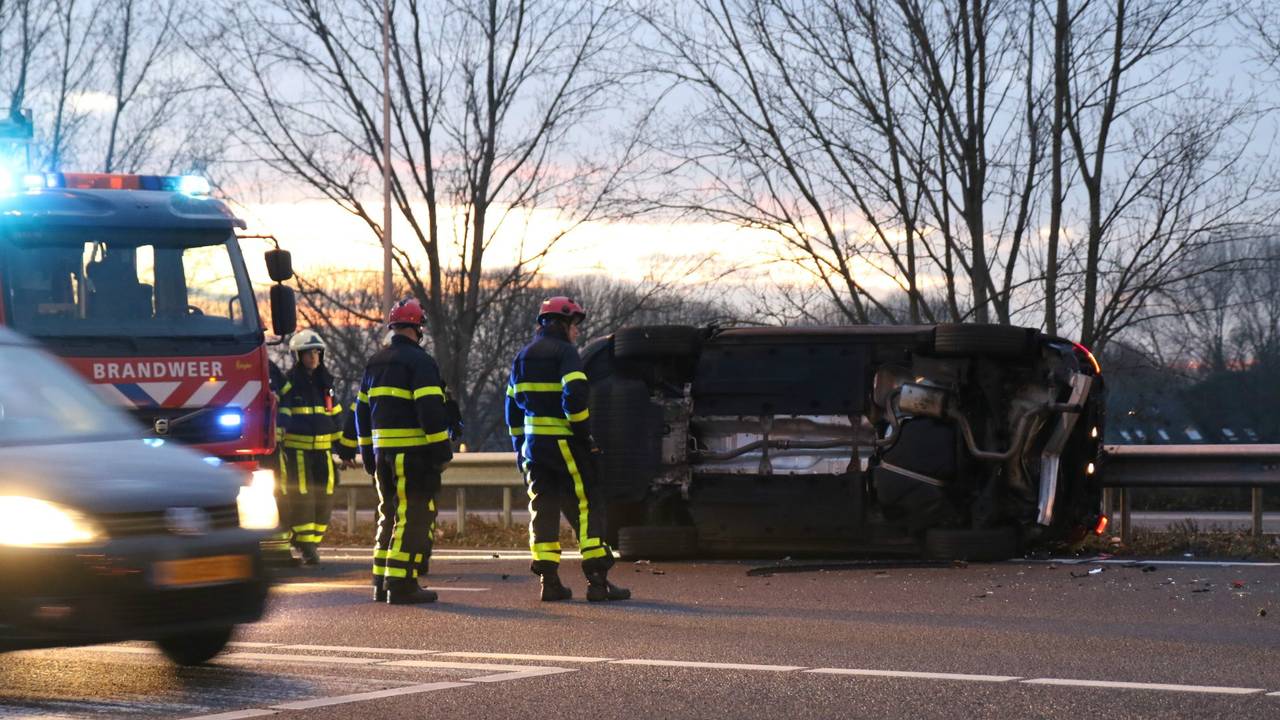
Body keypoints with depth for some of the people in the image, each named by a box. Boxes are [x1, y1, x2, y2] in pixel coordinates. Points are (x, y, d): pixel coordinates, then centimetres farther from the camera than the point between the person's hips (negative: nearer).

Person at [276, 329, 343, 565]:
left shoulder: (326, 383, 15)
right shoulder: (288, 384, -3)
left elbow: (335, 415, 21)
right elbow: (278, 414, -9)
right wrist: (276, 443, -17)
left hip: (322, 448, 6)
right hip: (296, 449, -6)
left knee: (324, 498, 2)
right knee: (301, 497, -9)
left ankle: (312, 543, 12)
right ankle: (305, 546, -6)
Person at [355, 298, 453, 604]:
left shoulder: (375, 363, 16)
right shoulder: (419, 361, -10)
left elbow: (362, 410, 20)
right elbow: (430, 410, -18)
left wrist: (366, 452, 25)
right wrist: (441, 450, -15)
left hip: (382, 450, 8)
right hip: (412, 450, -8)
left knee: (389, 515, 16)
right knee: (414, 517, -6)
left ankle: (382, 583, 15)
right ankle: (401, 584, -11)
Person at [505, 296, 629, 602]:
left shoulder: (523, 357, 16)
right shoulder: (565, 353, -8)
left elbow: (512, 405, 18)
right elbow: (574, 395, -22)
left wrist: (519, 446, 22)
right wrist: (585, 433, -13)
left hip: (533, 445, 7)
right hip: (564, 443, -7)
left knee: (543, 509, 9)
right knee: (586, 508, -3)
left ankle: (549, 580, 6)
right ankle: (597, 581, -8)